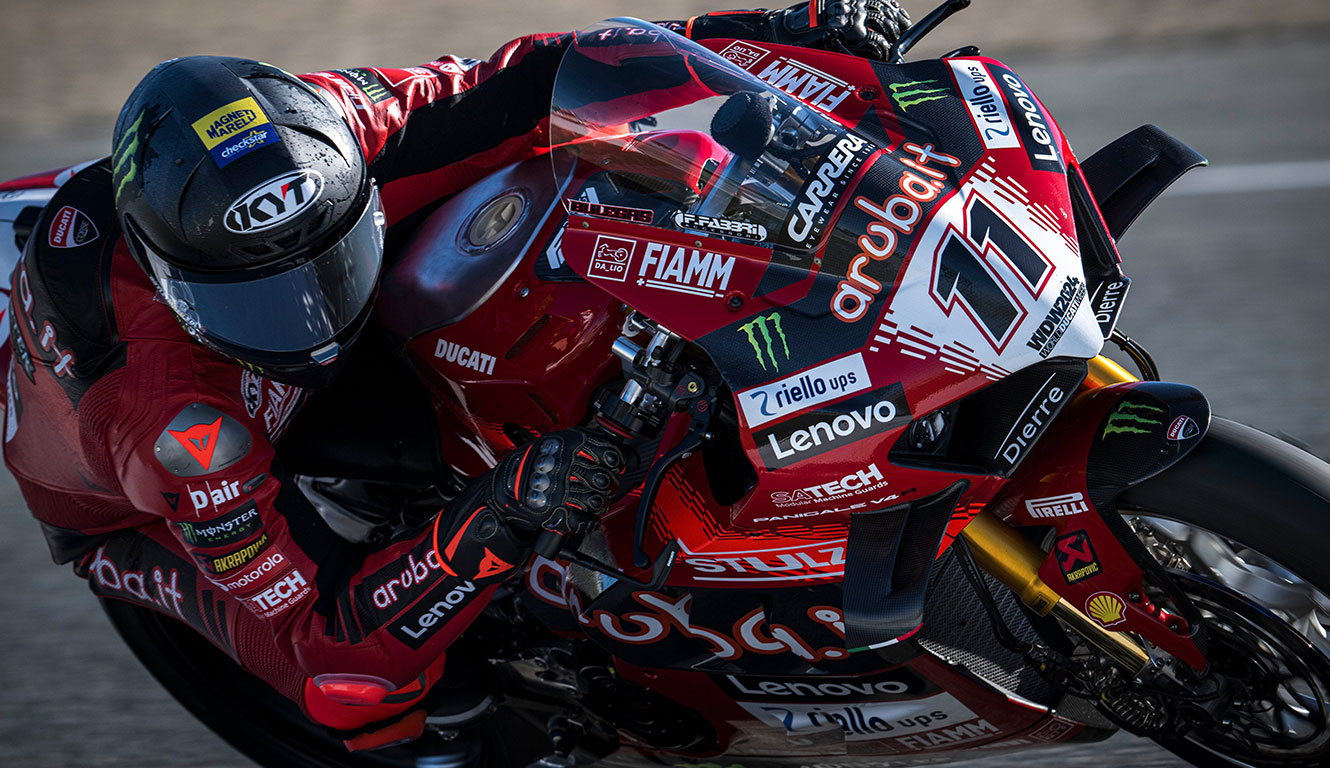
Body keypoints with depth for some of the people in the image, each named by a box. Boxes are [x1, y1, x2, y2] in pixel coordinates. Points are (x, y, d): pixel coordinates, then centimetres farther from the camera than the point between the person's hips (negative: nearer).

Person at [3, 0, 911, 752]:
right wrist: (503, 523, -57)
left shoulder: (317, 134, -35)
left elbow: (511, 88, -25)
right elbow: (315, 632, -44)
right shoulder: (179, 415, -47)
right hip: (137, 508, -6)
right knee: (363, 689, -28)